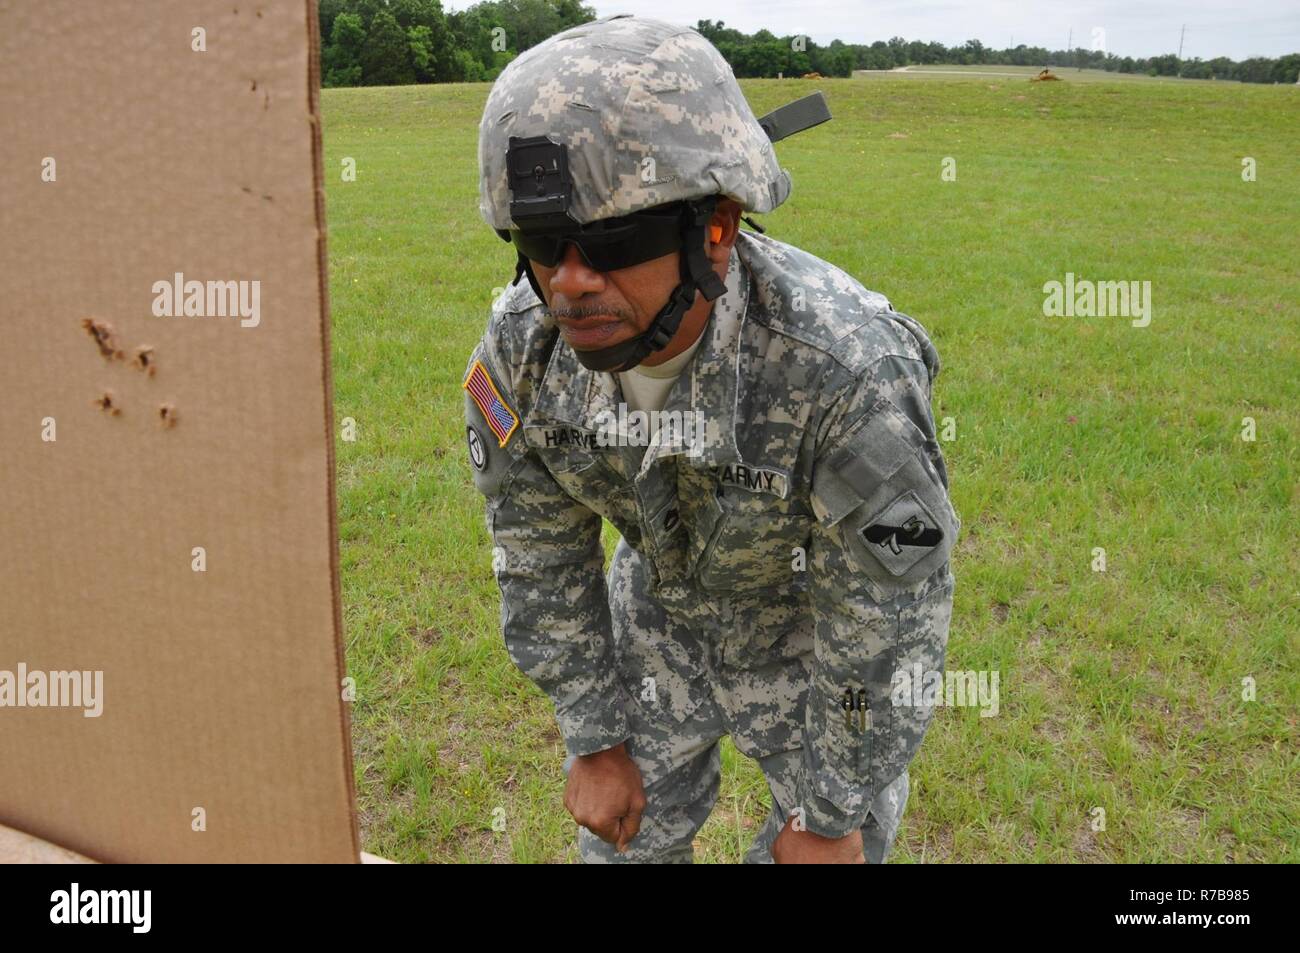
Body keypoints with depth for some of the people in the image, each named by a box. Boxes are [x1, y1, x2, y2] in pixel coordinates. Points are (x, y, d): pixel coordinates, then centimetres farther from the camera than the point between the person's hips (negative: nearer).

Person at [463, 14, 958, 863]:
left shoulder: (848, 372, -40)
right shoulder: (520, 348, -25)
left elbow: (885, 636, -27)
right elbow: (541, 564, -10)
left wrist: (832, 817, -14)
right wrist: (595, 742, -1)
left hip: (818, 632, -3)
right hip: (661, 613, 4)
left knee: (827, 850, 14)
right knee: (624, 836, 18)